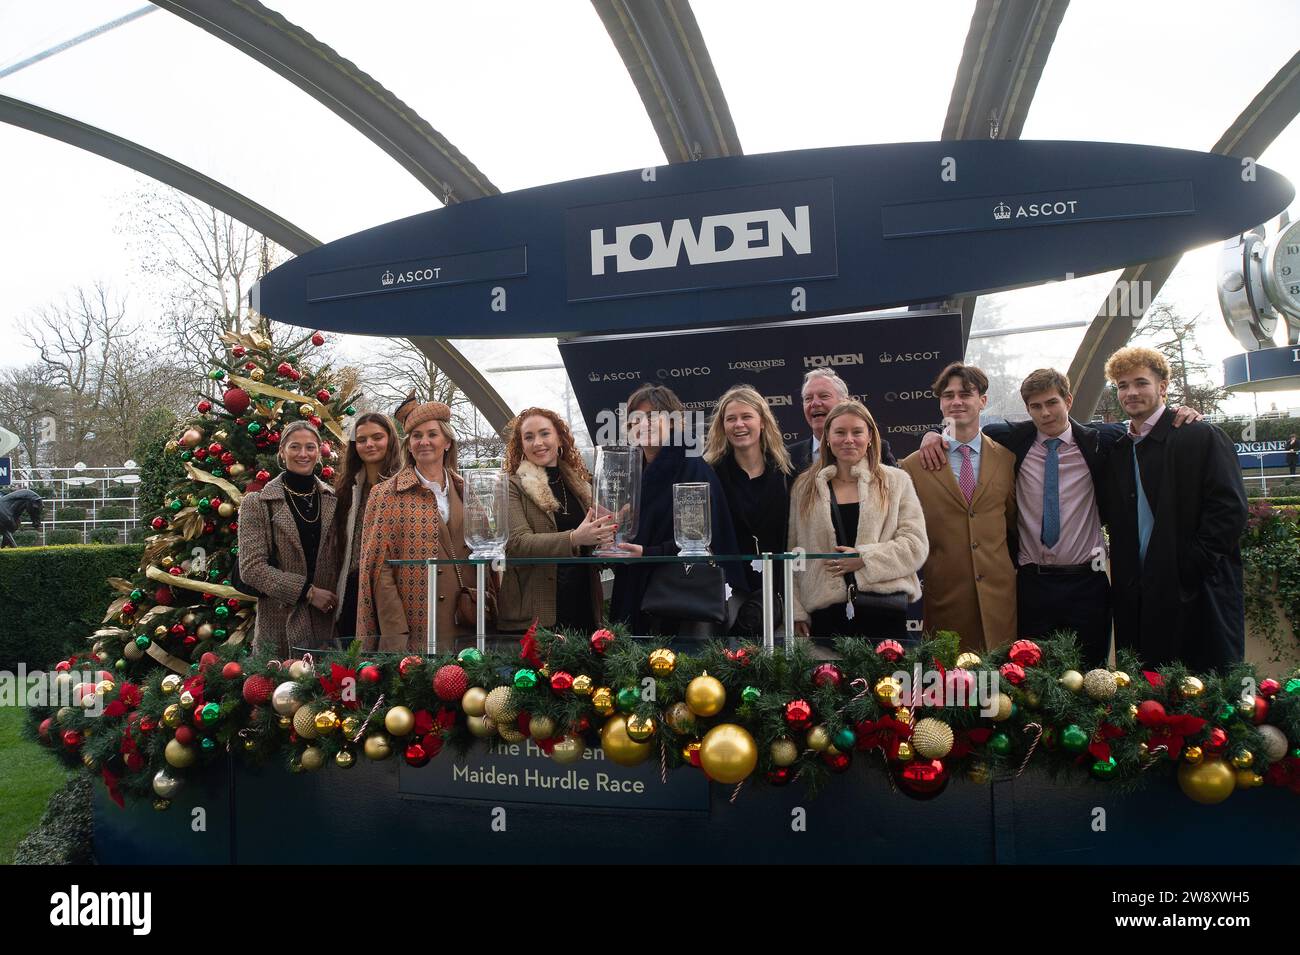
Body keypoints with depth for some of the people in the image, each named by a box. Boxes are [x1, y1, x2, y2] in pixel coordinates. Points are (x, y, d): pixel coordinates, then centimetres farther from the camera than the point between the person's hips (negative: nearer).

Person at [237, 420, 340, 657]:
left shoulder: (333, 500, 9)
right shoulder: (257, 503, 0)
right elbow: (251, 568, -8)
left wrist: (339, 598, -2)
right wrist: (307, 591, -13)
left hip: (328, 622, 3)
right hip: (281, 625, -2)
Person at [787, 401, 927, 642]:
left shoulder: (896, 481, 9)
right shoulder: (804, 486, 12)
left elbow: (916, 545, 0)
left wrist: (864, 558, -11)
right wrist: (797, 611, 3)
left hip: (885, 611, -1)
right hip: (826, 611, 1)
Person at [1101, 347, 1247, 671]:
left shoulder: (1202, 437, -4)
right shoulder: (1117, 451, 14)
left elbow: (1230, 510, -11)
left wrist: (1189, 569, -15)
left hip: (1196, 597, -5)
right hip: (1136, 601, 5)